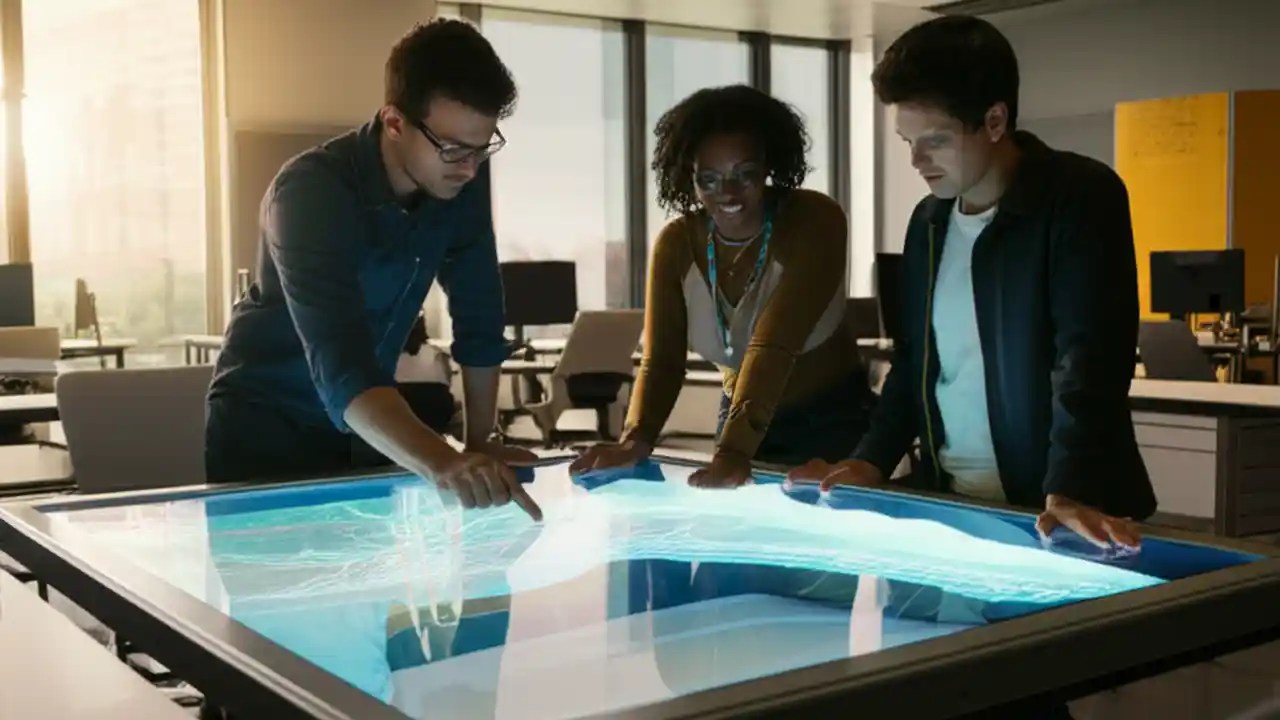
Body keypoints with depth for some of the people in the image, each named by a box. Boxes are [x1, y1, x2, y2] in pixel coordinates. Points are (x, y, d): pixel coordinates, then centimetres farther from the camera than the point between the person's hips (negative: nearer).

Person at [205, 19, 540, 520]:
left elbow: (479, 317, -2)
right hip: (266, 422, -5)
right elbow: (341, 366, -43)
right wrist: (441, 465, -57)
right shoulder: (312, 190, -30)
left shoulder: (462, 180, -12)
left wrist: (478, 443, -4)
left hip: (366, 427, 5)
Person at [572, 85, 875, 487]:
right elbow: (662, 359, -13)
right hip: (741, 417, 4)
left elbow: (773, 347, -34)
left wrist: (734, 452, -43)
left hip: (831, 421, -3)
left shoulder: (815, 223, -23)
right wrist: (636, 438, -31)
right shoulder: (675, 244, -10)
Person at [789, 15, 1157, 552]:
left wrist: (1068, 493, -31)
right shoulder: (928, 219, 9)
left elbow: (1088, 361, -21)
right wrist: (873, 462, 4)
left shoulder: (1083, 197, -11)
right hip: (948, 501, 6)